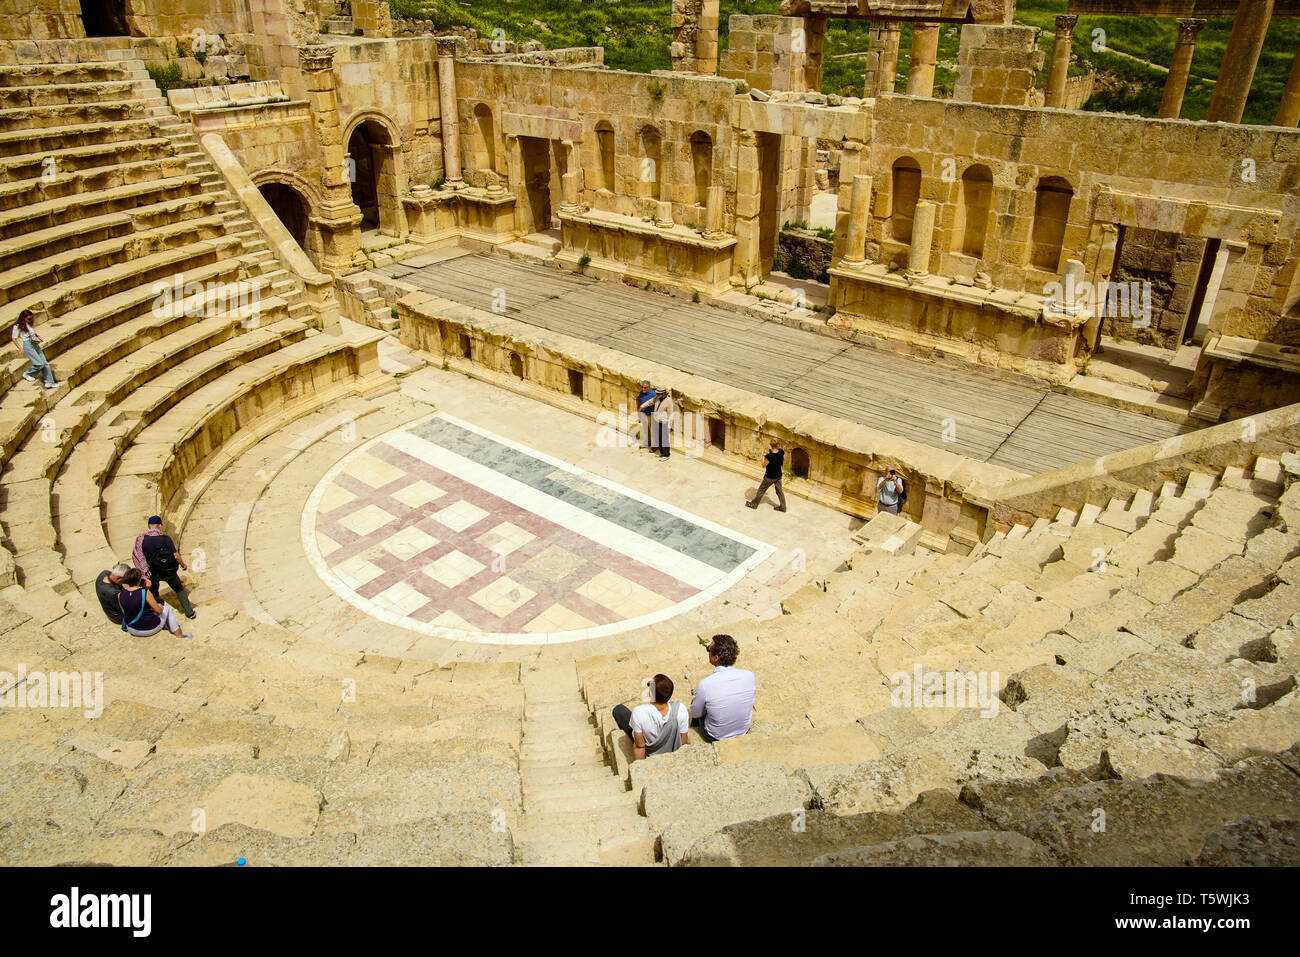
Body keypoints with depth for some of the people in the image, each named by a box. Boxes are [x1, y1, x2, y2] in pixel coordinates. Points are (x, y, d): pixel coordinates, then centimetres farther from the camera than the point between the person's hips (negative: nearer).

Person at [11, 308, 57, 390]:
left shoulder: (28, 324, 13)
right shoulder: (17, 326, -7)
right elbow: (14, 339, -6)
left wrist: (39, 337, 12)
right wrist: (20, 348, -14)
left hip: (35, 344, 8)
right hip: (27, 345, -8)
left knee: (45, 363, 2)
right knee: (39, 364, -13)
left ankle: (49, 382, 6)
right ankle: (27, 374, 13)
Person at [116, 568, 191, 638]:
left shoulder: (120, 595, -11)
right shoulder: (145, 592, -22)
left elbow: (124, 612, 5)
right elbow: (159, 610, -15)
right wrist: (159, 606, 9)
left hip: (132, 630, 5)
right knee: (167, 608, 21)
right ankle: (179, 635, 26)